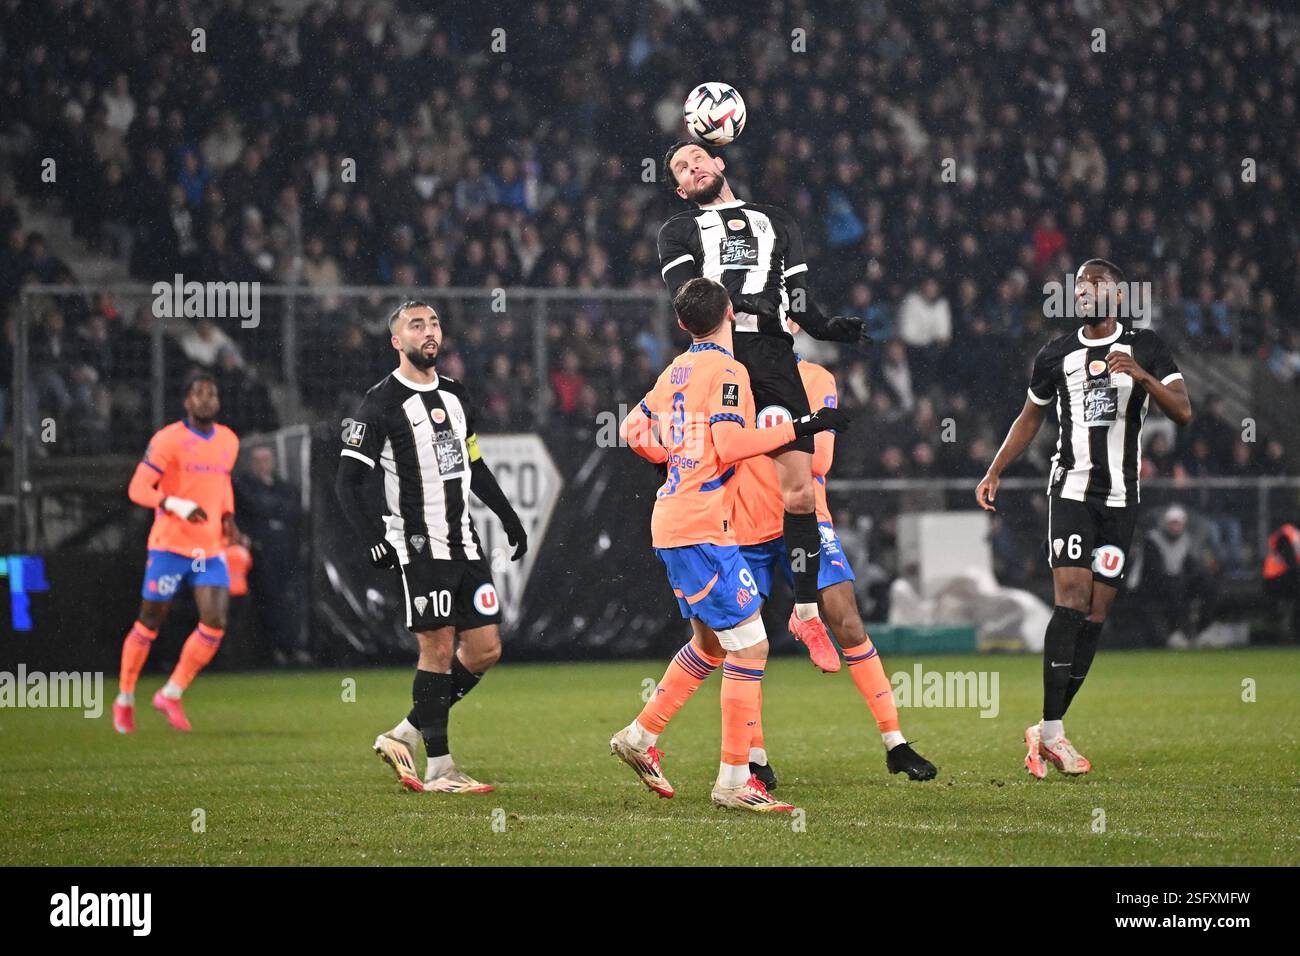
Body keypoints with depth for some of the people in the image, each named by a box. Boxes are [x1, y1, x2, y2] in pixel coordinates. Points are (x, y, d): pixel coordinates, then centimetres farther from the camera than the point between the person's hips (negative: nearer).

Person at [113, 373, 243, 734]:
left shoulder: (228, 441, 9)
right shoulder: (168, 440, -10)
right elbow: (138, 489, -13)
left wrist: (227, 518, 11)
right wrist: (178, 506, -26)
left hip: (210, 549, 5)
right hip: (170, 546, -5)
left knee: (215, 623, -10)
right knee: (149, 624, 3)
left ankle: (171, 694, 5)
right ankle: (125, 700, 20)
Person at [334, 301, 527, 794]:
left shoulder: (453, 394, 15)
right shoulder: (381, 404, -8)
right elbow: (347, 482, -9)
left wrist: (508, 516, 20)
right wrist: (376, 541, -20)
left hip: (465, 545, 7)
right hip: (420, 546, -7)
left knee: (485, 648, 4)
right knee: (438, 648, -8)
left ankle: (406, 734, 15)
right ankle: (439, 769, -2)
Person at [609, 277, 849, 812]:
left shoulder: (674, 371, 13)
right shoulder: (726, 371, -11)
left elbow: (633, 431, 19)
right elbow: (731, 445, -21)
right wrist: (800, 428, -16)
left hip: (672, 524, 9)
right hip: (702, 529, -9)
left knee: (709, 643, 21)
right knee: (749, 646, -7)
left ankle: (640, 738, 24)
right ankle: (733, 781, -8)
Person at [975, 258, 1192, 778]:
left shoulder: (1147, 347, 4)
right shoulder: (1057, 354, 8)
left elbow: (1183, 411, -5)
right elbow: (1030, 417, 20)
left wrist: (1141, 375, -21)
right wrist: (993, 473, 13)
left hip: (1120, 498, 1)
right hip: (1071, 491, -1)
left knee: (1096, 613, -1)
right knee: (1072, 599, -16)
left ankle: (1048, 732, 4)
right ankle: (1051, 730, -18)